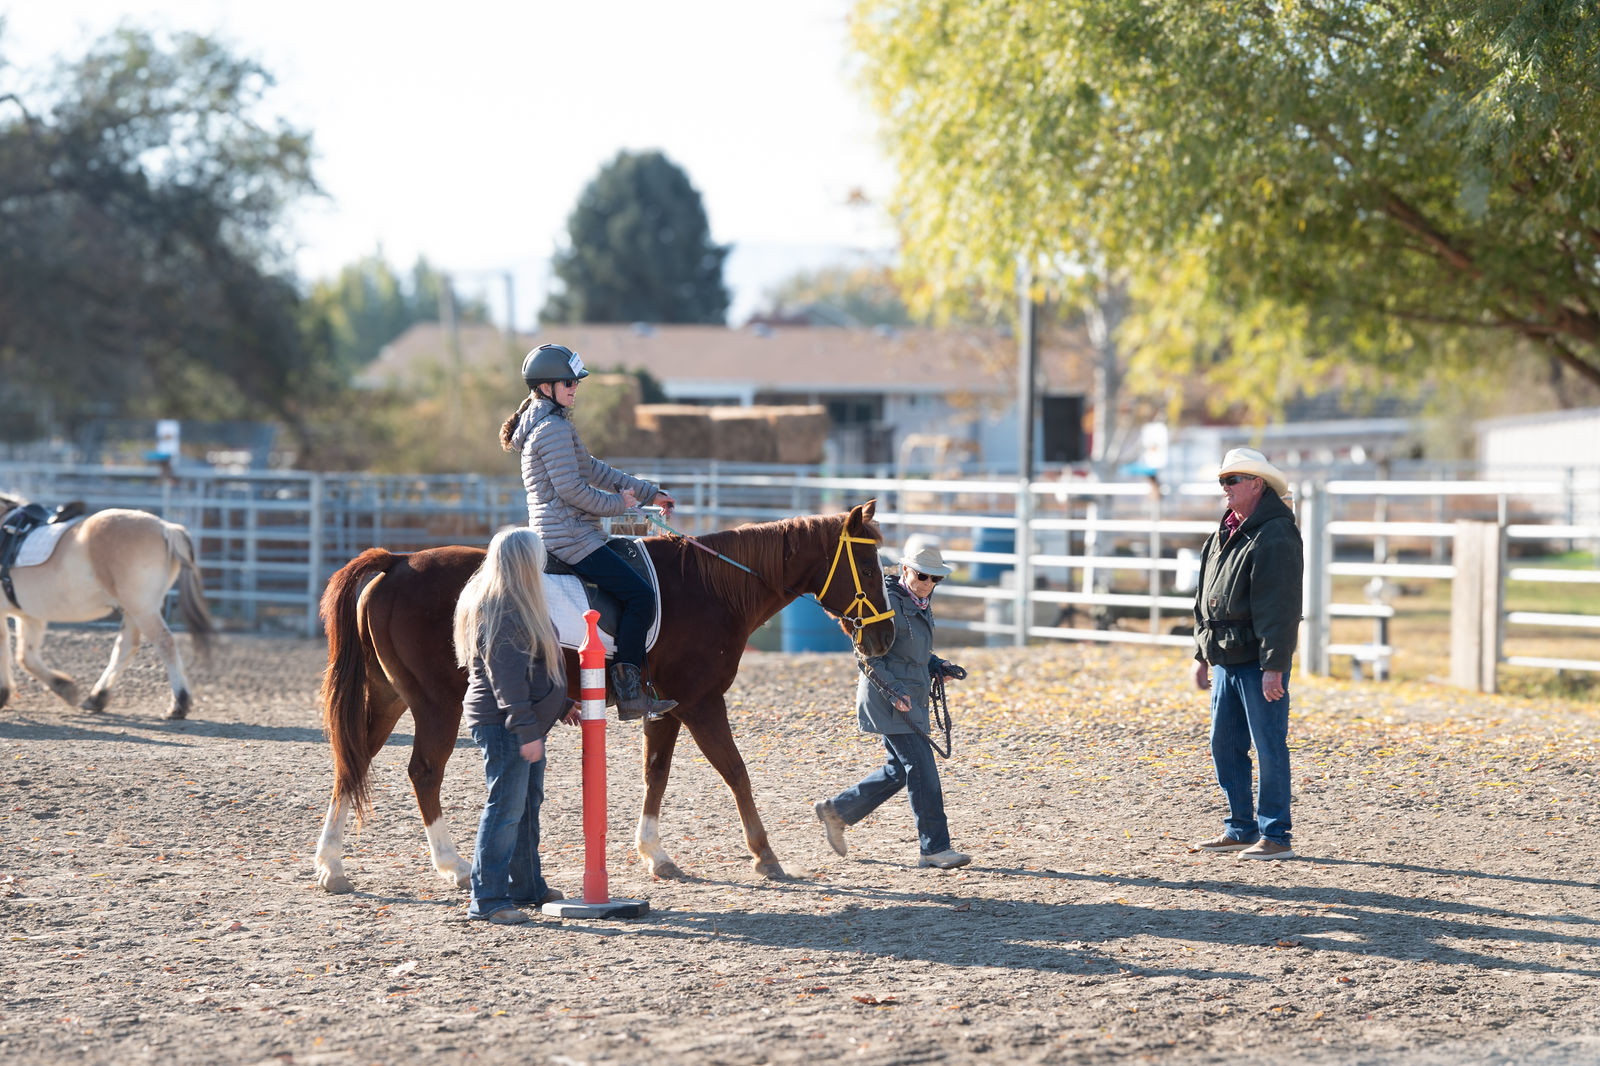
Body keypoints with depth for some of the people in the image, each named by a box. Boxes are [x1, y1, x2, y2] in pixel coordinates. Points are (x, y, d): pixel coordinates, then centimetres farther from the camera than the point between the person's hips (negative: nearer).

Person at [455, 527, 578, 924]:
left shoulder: (517, 607, 15)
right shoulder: (501, 614, -19)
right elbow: (506, 679, -23)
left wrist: (560, 705, 26)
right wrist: (527, 732, -24)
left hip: (526, 725, 11)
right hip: (503, 726, -11)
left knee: (528, 804, 17)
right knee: (506, 808, -9)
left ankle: (528, 887, 27)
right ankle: (487, 898, -7)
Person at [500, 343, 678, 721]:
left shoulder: (542, 424, 19)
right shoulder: (555, 428, -15)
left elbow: (593, 469, 22)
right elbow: (570, 488, -21)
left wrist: (650, 493, 20)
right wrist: (617, 505, -7)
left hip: (550, 532, 11)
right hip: (571, 538, -11)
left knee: (635, 593, 19)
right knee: (639, 595, -15)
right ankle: (629, 694, -18)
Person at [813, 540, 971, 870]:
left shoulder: (920, 602, 12)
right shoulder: (887, 601, -16)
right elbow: (868, 656, -17)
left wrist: (940, 667, 7)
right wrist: (893, 690, -24)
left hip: (912, 694, 10)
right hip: (888, 698, -10)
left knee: (900, 768, 14)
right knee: (922, 767, -10)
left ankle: (835, 810, 26)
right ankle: (934, 848, -6)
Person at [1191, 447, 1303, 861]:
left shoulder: (1275, 535, -13)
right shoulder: (1224, 534, 16)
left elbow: (1279, 607, -18)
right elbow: (1205, 599, 22)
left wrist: (1273, 667, -22)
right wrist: (1203, 655, 20)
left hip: (1259, 663, -9)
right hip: (1225, 662, 9)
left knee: (1269, 748, -5)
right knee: (1224, 745, 12)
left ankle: (1276, 836, -2)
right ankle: (1241, 828, 21)